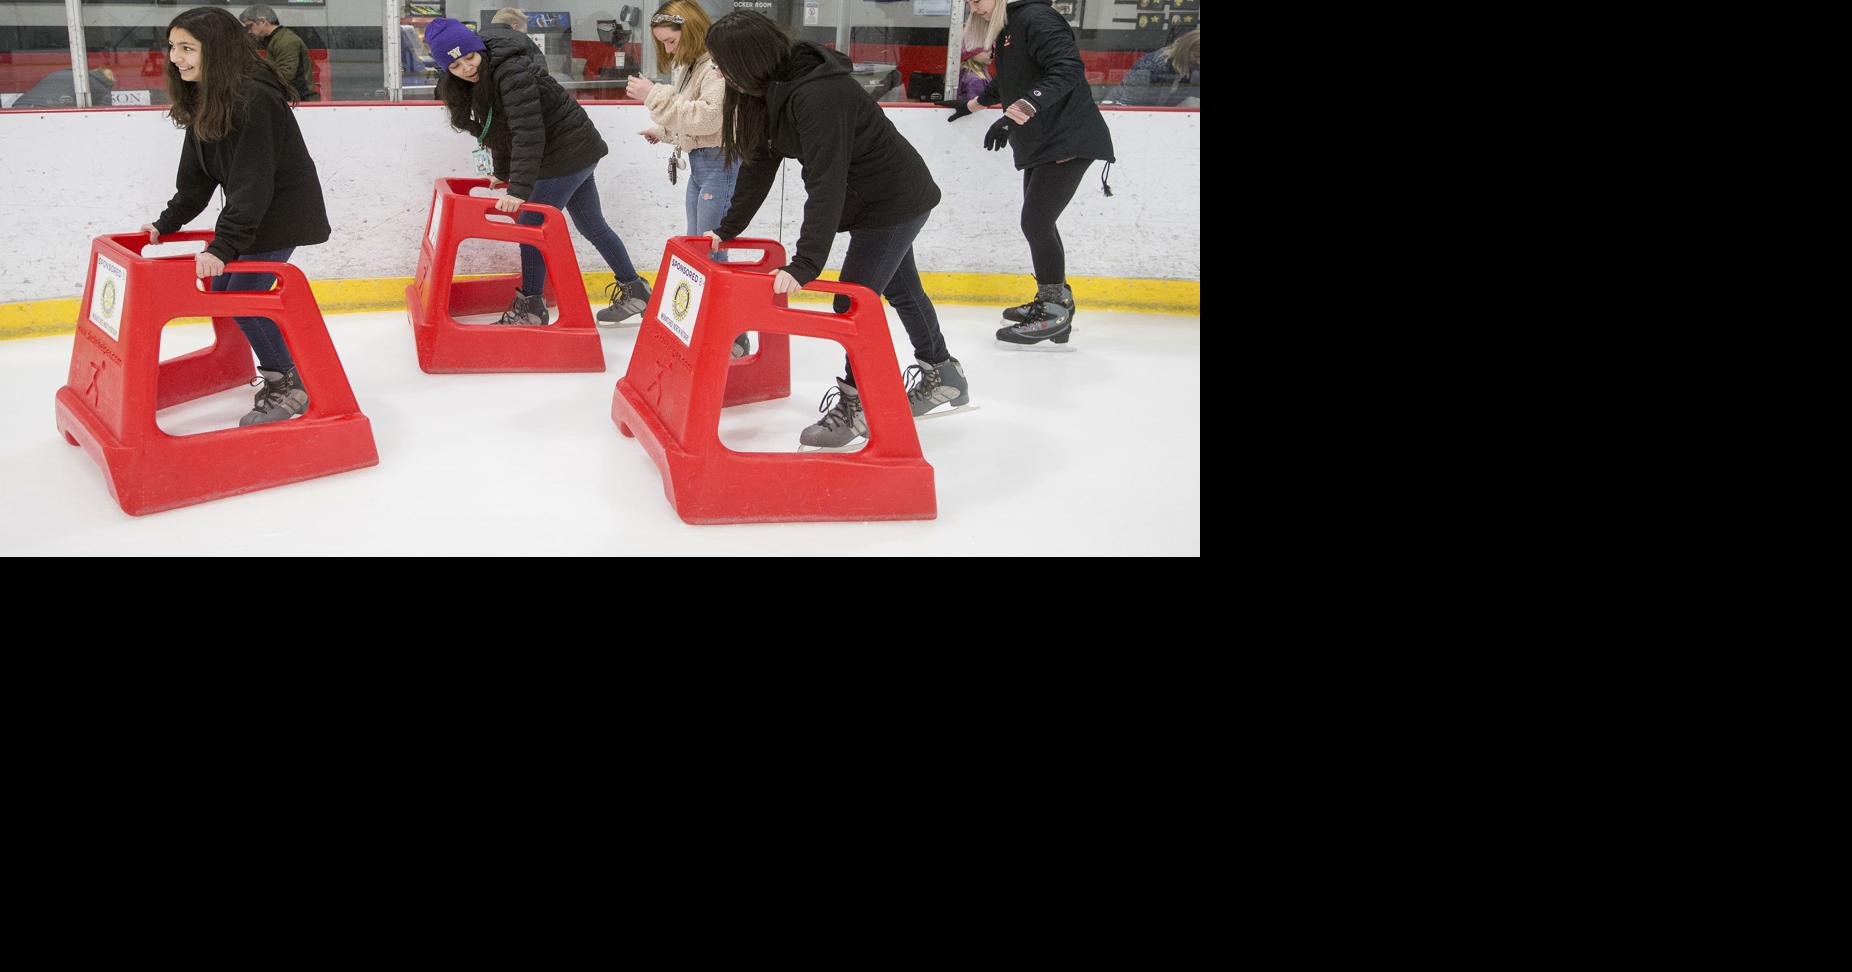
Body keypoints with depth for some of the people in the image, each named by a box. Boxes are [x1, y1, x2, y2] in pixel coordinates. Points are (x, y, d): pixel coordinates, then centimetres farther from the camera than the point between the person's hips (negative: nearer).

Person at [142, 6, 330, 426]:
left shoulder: (253, 99, -26)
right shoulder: (203, 98, 2)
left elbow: (251, 181, -30)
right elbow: (196, 174, 11)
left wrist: (223, 246, -33)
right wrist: (167, 223, 10)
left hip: (284, 212, -9)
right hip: (250, 212, 9)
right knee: (221, 291, 9)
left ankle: (288, 387, 3)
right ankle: (277, 367, 23)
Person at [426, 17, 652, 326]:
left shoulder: (512, 73, -25)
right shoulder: (481, 79, 4)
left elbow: (528, 134, -32)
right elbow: (501, 129, 17)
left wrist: (519, 189, -36)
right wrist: (503, 173, 19)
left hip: (568, 155, -10)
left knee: (532, 226, -6)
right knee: (592, 227, 17)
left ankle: (530, 307, 4)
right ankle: (634, 291, 27)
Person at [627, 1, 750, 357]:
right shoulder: (688, 66, 14)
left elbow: (710, 116, -25)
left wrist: (655, 96, -23)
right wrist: (665, 132, 8)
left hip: (721, 163, -10)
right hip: (698, 164, 10)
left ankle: (733, 337, -2)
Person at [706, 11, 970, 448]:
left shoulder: (818, 96, -34)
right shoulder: (772, 89, -5)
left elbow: (825, 185, -39)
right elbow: (758, 165, 3)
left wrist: (804, 265, -42)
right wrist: (727, 230, 2)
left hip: (896, 202, -10)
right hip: (875, 200, 10)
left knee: (853, 299, -10)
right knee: (901, 290, 22)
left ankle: (856, 404, 4)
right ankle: (942, 375, 40)